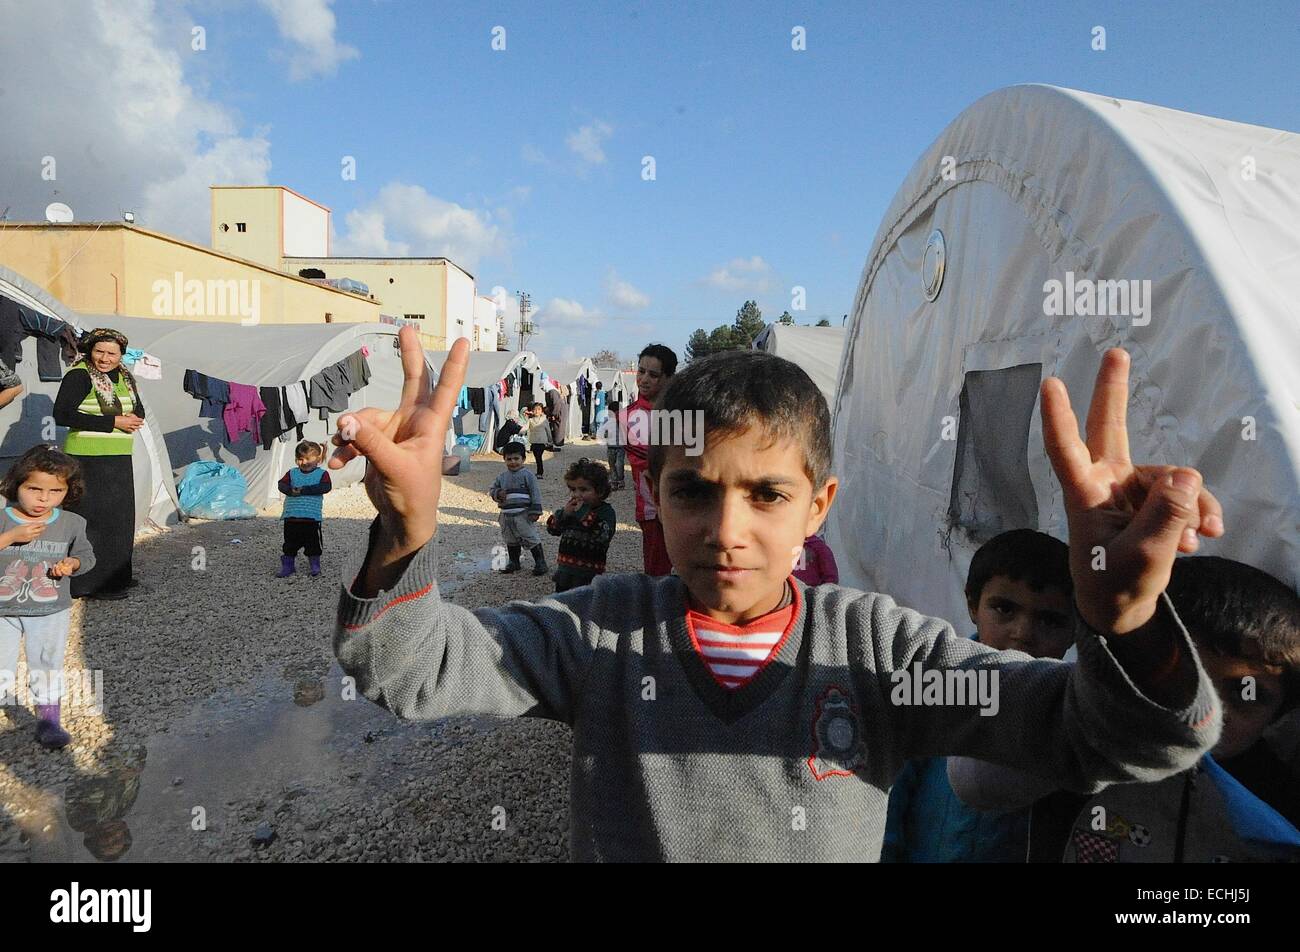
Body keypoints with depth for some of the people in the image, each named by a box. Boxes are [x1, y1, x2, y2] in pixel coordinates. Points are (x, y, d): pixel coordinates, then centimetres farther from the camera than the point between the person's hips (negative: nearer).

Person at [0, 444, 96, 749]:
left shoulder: (72, 523, -4)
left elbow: (86, 555, 7)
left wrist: (71, 564, -14)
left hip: (51, 611, 0)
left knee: (47, 666, 7)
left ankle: (48, 720, 19)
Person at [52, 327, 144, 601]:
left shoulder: (124, 376, 12)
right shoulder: (79, 375, -11)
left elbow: (138, 409, 17)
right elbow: (62, 414, -19)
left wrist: (131, 420, -7)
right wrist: (112, 422, -20)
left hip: (119, 459, 8)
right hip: (89, 459, -8)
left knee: (119, 517, 13)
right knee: (94, 518, -5)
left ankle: (115, 575, 25)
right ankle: (91, 583, 2)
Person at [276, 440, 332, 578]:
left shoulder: (322, 473, -1)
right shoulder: (292, 473, 9)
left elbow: (325, 487, -17)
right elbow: (282, 485, -2)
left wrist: (304, 490, -19)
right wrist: (292, 491, -22)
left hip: (312, 516, -3)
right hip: (291, 516, 3)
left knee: (313, 543, 8)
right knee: (290, 542, 10)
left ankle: (315, 565, 25)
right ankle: (287, 565, 24)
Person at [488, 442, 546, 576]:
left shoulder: (527, 475, -6)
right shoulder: (501, 477, 9)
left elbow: (535, 493, -8)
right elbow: (491, 489, 16)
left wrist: (535, 511, -13)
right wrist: (498, 493, -8)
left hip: (523, 514, -5)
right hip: (506, 515, 5)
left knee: (532, 538, -4)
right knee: (511, 541, 17)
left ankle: (540, 562, 2)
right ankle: (514, 562, 32)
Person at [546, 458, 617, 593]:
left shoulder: (606, 512, -13)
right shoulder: (571, 507, 7)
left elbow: (602, 536, -29)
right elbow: (552, 528, 5)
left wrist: (584, 513, -27)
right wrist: (563, 513, -14)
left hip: (588, 571, -6)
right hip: (564, 567, 7)